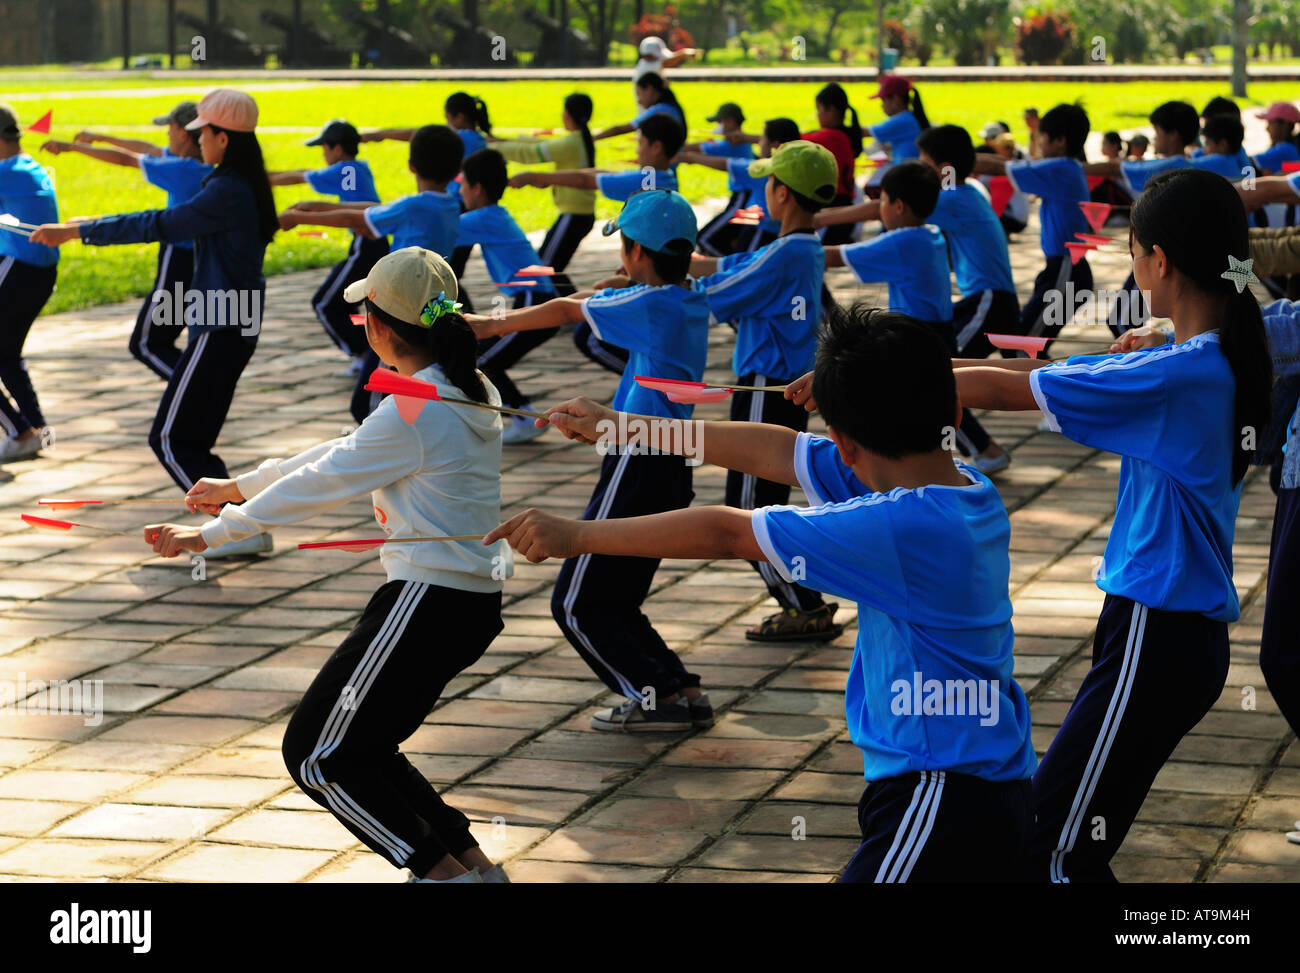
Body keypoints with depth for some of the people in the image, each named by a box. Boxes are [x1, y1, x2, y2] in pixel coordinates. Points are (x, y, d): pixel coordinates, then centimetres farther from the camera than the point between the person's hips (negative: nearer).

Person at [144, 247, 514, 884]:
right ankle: (474, 866, 14)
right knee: (362, 750, 18)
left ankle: (444, 872, -2)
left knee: (315, 756, 1)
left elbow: (319, 484, -10)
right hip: (476, 604, 9)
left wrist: (210, 534, 1)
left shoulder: (414, 413, -18)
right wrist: (238, 487, 26)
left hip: (426, 603, -9)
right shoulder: (471, 391, 10)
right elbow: (347, 452, 18)